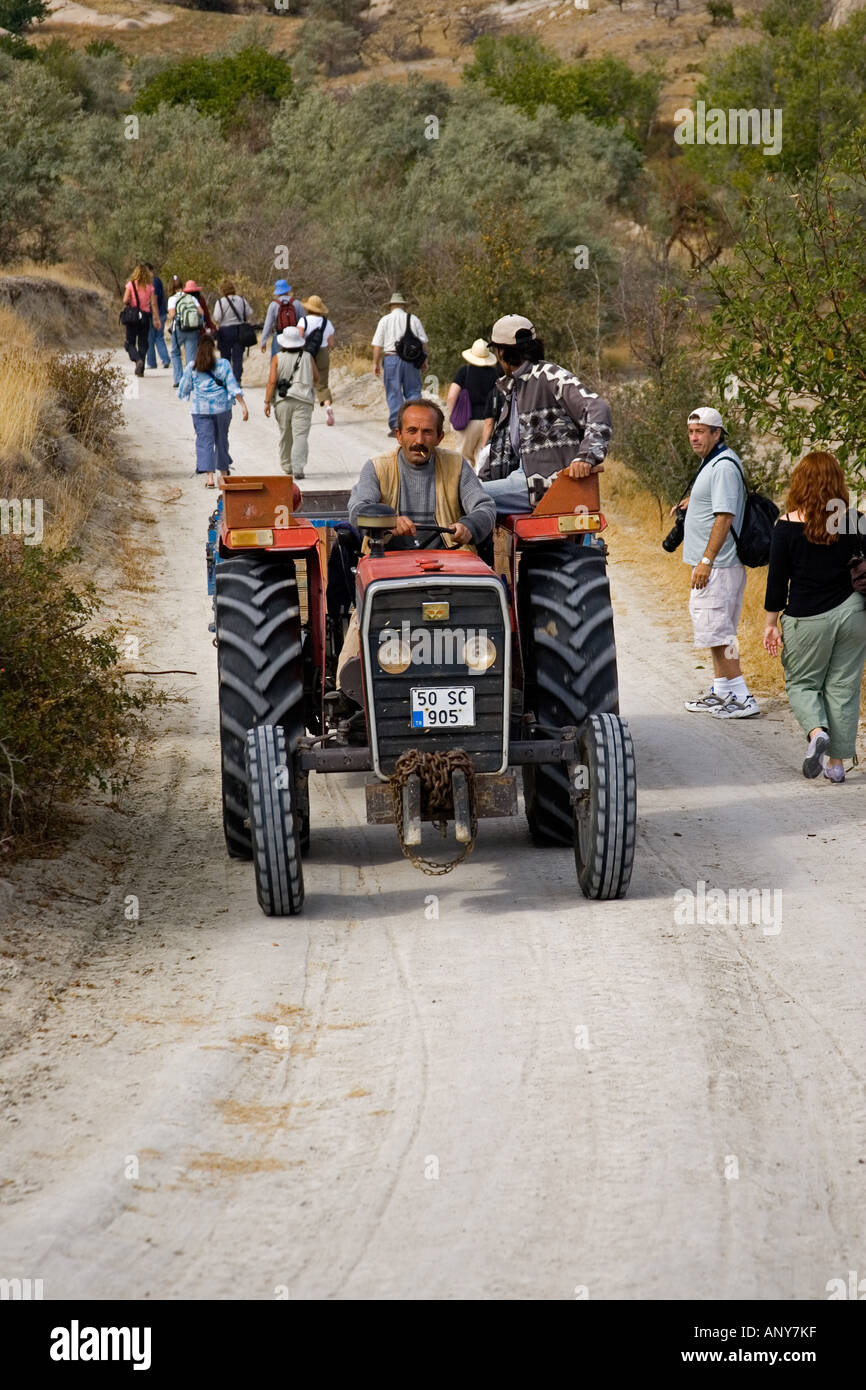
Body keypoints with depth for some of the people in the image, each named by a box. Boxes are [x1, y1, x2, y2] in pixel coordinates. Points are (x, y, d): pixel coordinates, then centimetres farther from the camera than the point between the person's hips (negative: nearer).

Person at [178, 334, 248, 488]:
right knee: (221, 439, 19)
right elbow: (233, 387, -7)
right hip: (222, 407, 1)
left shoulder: (191, 367, -3)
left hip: (201, 409, -1)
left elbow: (183, 391, 4)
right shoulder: (223, 364, -3)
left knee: (204, 441, -3)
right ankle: (224, 471, 36)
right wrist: (243, 405, -6)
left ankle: (209, 476, -19)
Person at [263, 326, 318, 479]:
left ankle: (286, 465, 30)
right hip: (303, 401, -1)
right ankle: (298, 467, -20)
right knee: (300, 435, -7)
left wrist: (267, 402, -3)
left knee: (285, 435, 16)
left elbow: (272, 381, -6)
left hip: (282, 401, 1)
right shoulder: (307, 357, 3)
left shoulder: (277, 359, -1)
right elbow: (316, 377, 14)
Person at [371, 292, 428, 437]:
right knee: (413, 392, 7)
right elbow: (423, 342, 5)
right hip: (412, 359, 1)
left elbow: (378, 345, 0)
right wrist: (424, 360, 11)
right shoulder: (414, 319, 8)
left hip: (392, 358, -1)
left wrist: (376, 363, 5)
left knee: (393, 393, 2)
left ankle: (395, 426, -2)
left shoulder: (385, 320, 4)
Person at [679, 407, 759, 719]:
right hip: (710, 566, 11)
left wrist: (706, 560, -25)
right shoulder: (710, 463, 15)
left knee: (717, 632, -11)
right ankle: (721, 692, 25)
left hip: (718, 566, -11)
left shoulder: (724, 466, -17)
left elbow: (724, 517, -23)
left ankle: (742, 698, -12)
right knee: (717, 631, 16)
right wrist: (691, 500, 20)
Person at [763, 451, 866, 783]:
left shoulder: (788, 526, -9)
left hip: (807, 619, -2)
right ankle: (836, 762, 11)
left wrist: (771, 622, 3)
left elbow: (778, 579, -5)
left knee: (801, 683, 13)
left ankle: (817, 731, -14)